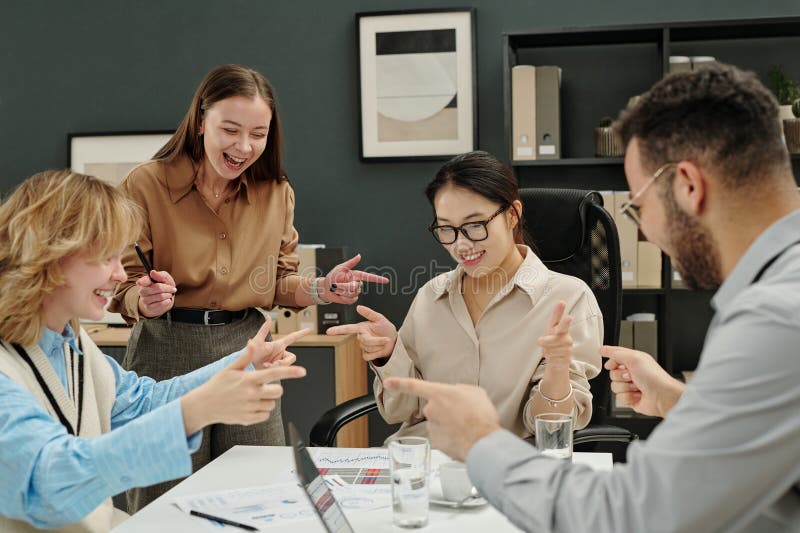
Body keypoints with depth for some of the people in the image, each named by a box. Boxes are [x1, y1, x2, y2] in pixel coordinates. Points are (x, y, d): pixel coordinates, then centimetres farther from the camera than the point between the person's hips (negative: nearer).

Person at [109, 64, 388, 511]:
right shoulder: (147, 184, -7)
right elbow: (122, 289, -4)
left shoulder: (277, 192, 4)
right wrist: (146, 300, -26)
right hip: (166, 354, -3)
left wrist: (321, 289, -7)